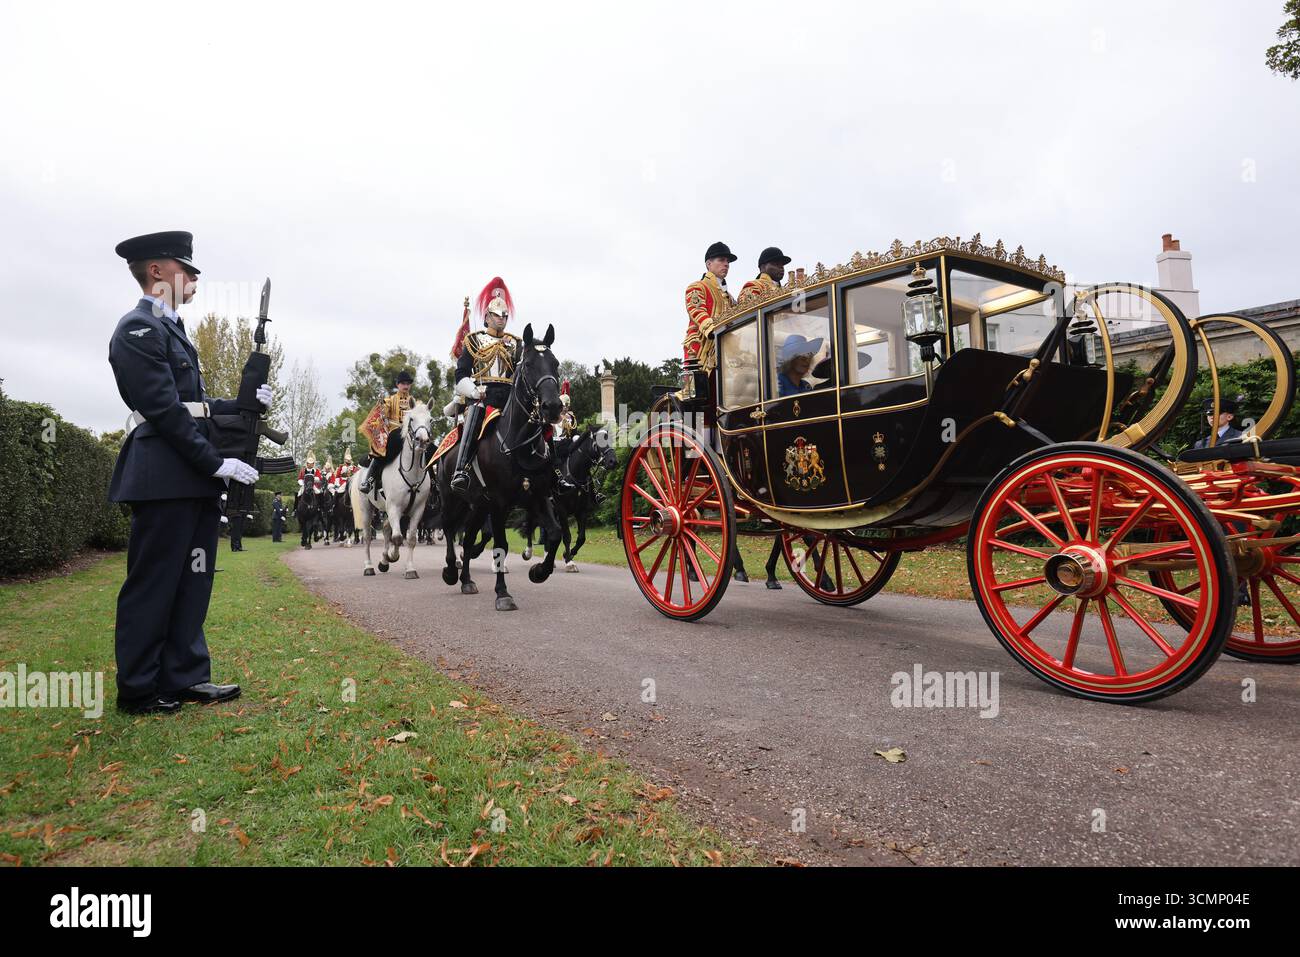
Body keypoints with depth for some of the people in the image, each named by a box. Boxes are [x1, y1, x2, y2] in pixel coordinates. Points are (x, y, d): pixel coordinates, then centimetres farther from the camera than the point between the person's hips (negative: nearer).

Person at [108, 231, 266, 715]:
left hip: (194, 477, 9)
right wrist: (215, 462, -19)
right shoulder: (139, 329, -9)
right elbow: (165, 409, -17)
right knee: (154, 582, 0)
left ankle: (184, 677, 21)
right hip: (165, 477, -9)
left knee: (192, 581, 12)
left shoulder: (171, 330, 21)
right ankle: (138, 690, 12)